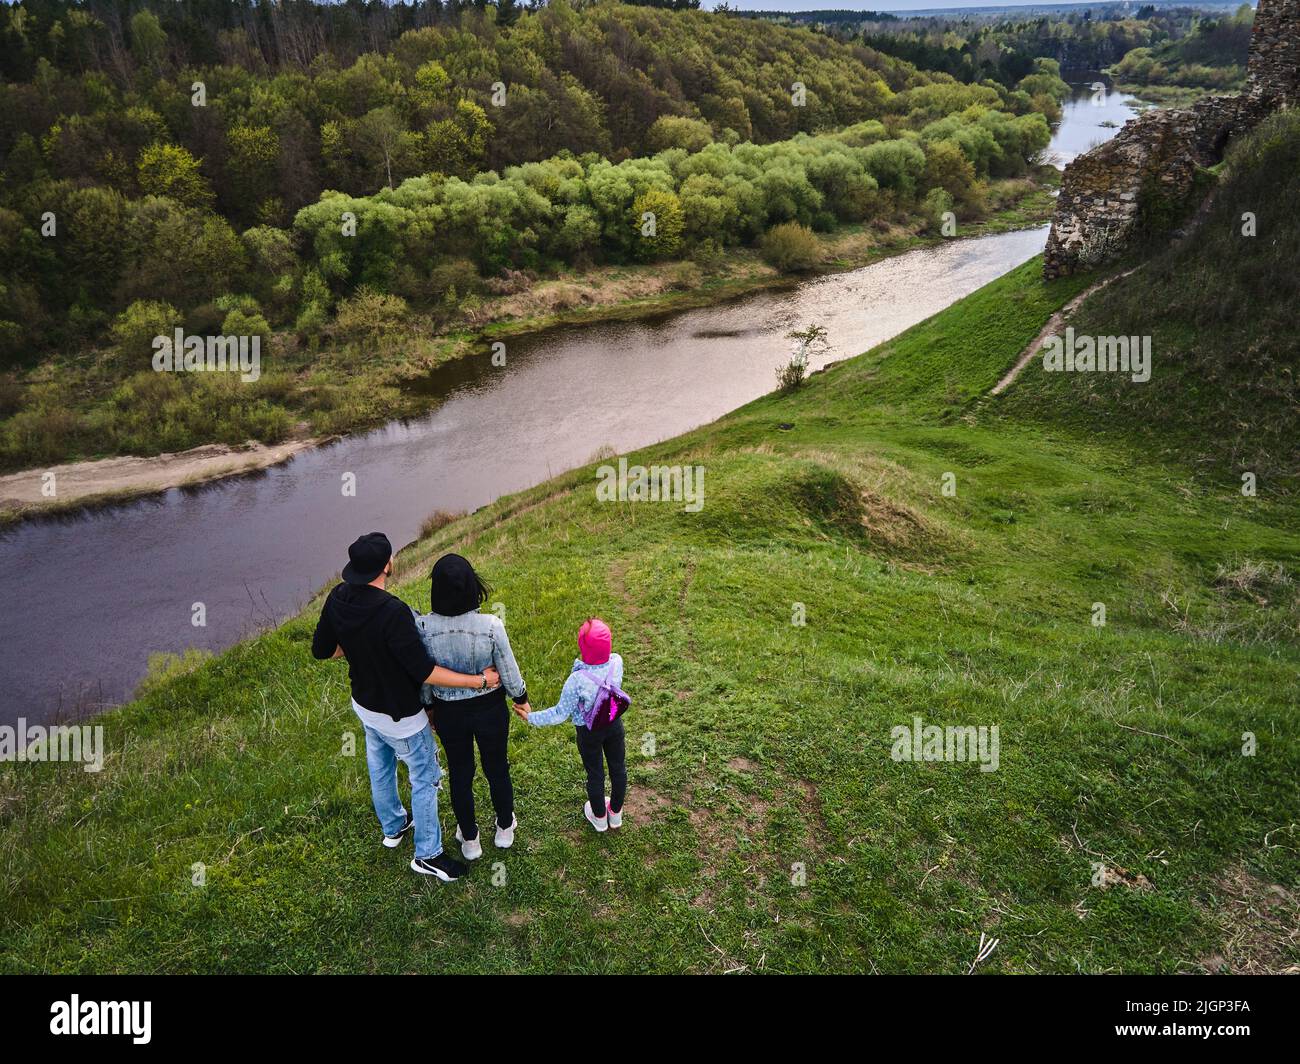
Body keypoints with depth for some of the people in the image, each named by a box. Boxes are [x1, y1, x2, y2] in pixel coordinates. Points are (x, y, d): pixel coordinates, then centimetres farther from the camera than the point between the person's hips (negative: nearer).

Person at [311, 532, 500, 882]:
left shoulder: (338, 599, -13)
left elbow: (321, 649, 0)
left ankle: (392, 826, 54)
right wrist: (479, 680, -26)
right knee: (425, 778, 13)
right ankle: (427, 855, 29)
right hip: (399, 715, -8)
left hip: (364, 703, 8)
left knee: (380, 768, 29)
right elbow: (424, 670, -32)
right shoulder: (394, 612, -37)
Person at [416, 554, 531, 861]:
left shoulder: (422, 627, -25)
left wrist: (428, 706, 11)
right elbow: (509, 672, -14)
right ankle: (505, 829, 49)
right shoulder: (491, 626, -28)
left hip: (448, 712, 1)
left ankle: (469, 841, 44)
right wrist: (521, 699, 7)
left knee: (460, 774, 24)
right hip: (490, 709, -1)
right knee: (497, 769, 25)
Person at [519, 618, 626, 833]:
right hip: (614, 724, 3)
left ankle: (599, 817, 45)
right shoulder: (616, 662, -24)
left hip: (589, 732, -3)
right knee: (618, 767, 24)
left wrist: (531, 718, -12)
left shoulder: (578, 680, -36)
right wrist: (583, 664, -7)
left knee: (595, 773, 20)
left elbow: (561, 713, -23)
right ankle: (616, 812, 48)